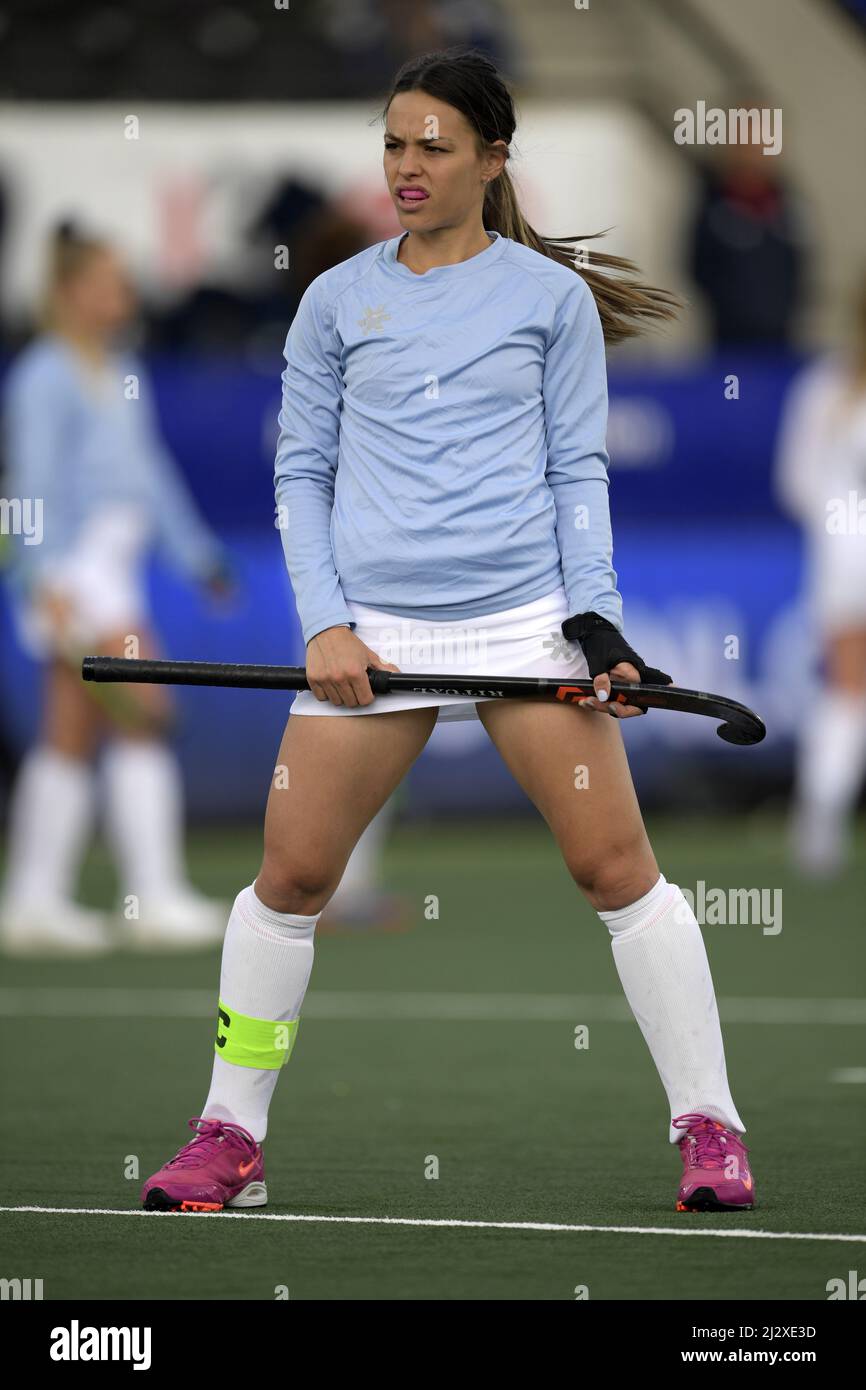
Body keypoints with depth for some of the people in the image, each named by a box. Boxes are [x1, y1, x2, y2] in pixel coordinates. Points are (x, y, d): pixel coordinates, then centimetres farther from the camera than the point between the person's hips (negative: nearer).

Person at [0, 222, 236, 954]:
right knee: (143, 716, -13)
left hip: (116, 559, 9)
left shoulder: (125, 377, 17)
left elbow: (150, 470, 23)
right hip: (70, 567, -9)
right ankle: (155, 896, -12)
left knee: (72, 735, 7)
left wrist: (196, 551, 21)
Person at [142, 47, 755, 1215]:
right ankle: (228, 1141, 10)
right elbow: (301, 473, 11)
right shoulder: (336, 302, 10)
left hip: (524, 616, -1)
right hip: (371, 630, 1)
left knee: (616, 866, -6)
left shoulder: (553, 297, 6)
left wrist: (593, 616, -5)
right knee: (290, 874, -1)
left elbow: (577, 470, 7)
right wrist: (325, 623, -1)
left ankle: (708, 1130, 2)